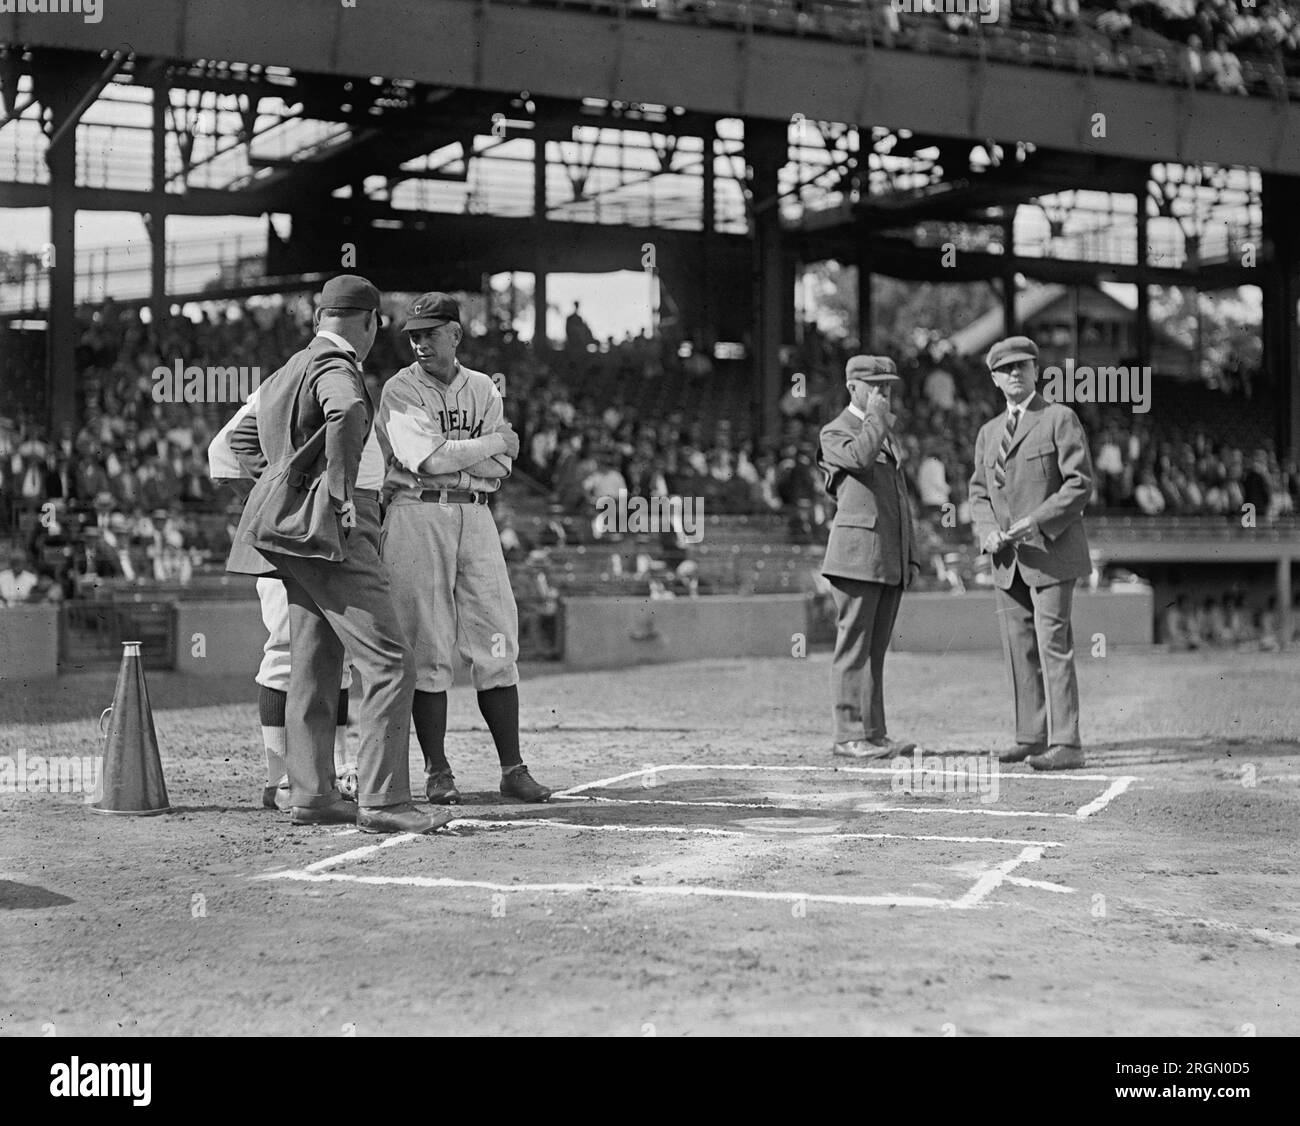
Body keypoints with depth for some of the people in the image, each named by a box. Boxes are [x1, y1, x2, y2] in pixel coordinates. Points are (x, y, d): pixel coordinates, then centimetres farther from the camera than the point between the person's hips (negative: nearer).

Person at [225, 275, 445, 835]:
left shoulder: (290, 369, 17)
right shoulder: (334, 368, -12)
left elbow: (243, 439, 31)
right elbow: (347, 412, -36)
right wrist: (341, 492, -28)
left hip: (295, 532, 10)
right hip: (332, 534, -10)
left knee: (314, 664, 14)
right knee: (389, 663, -11)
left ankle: (312, 794, 18)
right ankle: (381, 801, -15)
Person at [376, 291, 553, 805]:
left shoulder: (483, 389, 14)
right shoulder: (401, 390, 1)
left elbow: (499, 468, 4)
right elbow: (427, 460, -14)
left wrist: (448, 459, -11)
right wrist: (494, 442, -3)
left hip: (476, 516, 4)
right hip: (417, 516, -4)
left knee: (496, 643, 0)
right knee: (428, 647, -4)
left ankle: (512, 768, 3)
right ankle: (437, 772, 2)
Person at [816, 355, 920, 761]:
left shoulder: (887, 435, 24)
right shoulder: (835, 433, -1)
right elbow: (860, 456, -25)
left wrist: (911, 555, 19)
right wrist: (877, 417, -9)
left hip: (891, 560, 7)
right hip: (858, 552, -7)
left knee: (875, 649, 8)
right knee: (854, 647, -7)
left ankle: (873, 734, 9)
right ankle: (849, 736, -6)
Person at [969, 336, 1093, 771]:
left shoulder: (1060, 419, -2)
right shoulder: (989, 432, 18)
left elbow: (1080, 484, -9)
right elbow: (979, 492, 20)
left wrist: (1035, 522, -17)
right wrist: (988, 531, 0)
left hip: (1051, 552, -6)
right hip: (1008, 559, 6)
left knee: (1053, 649, -11)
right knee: (1020, 651, 7)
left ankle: (1065, 745, -11)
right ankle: (1032, 736, 15)